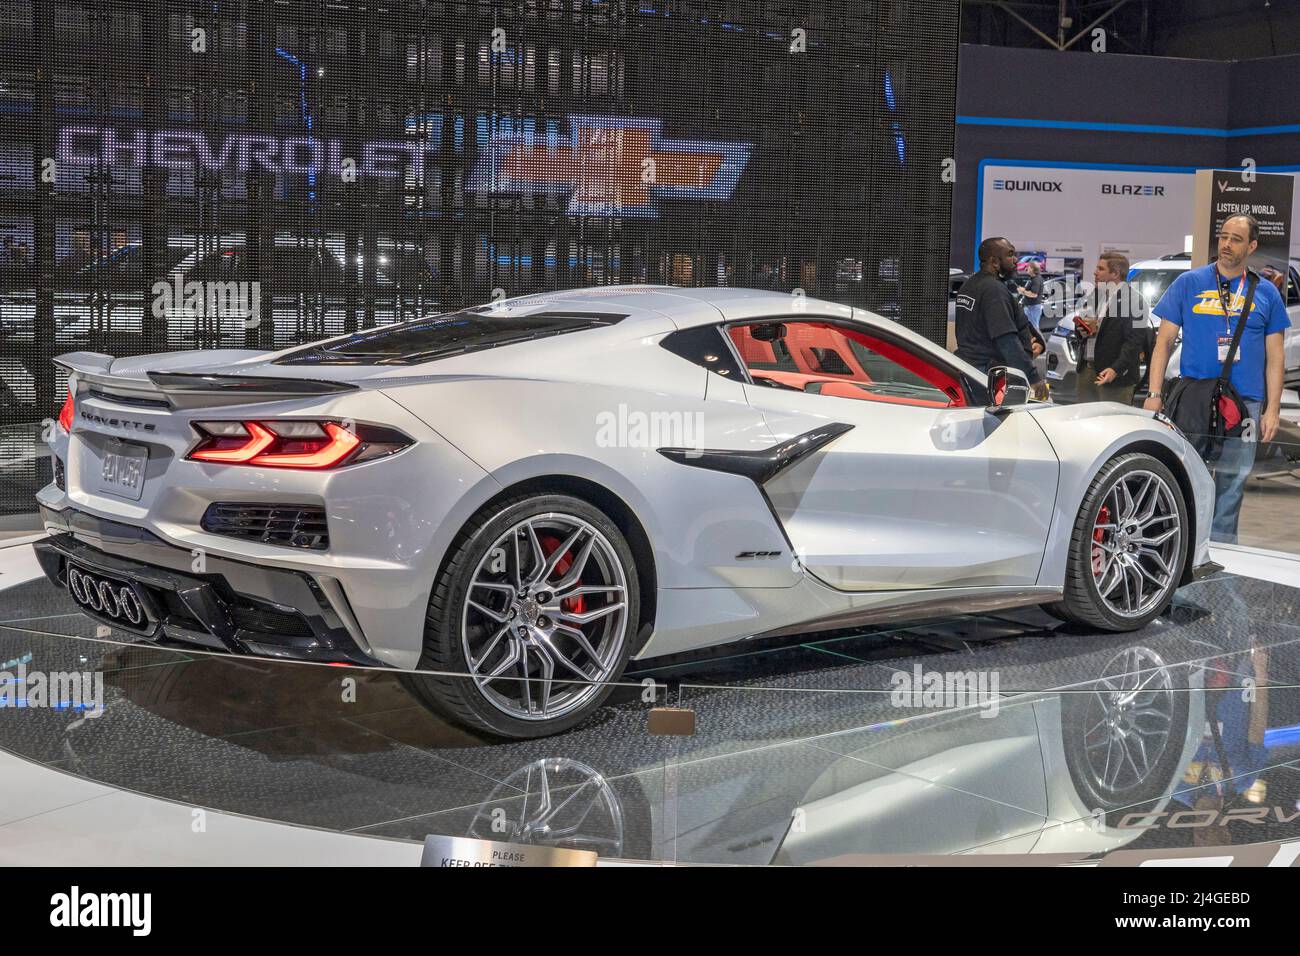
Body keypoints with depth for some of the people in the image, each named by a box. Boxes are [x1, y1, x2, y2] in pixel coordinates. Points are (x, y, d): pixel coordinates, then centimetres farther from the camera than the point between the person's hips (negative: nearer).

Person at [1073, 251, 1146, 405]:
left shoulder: (1131, 299, -11)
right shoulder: (1094, 295, 16)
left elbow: (1135, 341, -17)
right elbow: (1080, 324, 27)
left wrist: (1116, 369, -26)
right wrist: (1081, 330, 2)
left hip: (1115, 375, -8)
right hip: (1086, 369, 8)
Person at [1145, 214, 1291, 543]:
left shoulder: (1266, 294, 9)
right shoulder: (1189, 283, 5)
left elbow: (1274, 357, 9)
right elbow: (1164, 341, 4)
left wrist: (1272, 410, 2)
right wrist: (1155, 394, -4)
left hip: (1245, 405, 2)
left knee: (1232, 485, 5)